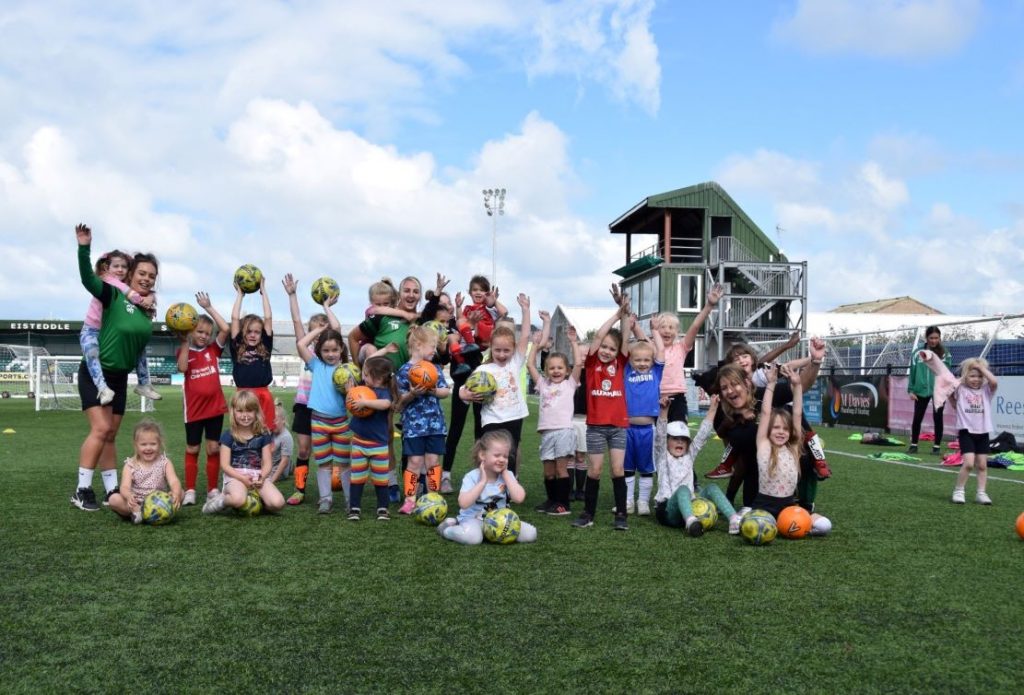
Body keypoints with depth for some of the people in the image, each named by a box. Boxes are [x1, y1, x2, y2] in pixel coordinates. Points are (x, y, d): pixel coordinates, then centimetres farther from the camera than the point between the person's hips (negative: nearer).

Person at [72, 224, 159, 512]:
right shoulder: (114, 296, -14)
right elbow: (88, 279, -30)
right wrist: (84, 248, -43)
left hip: (120, 377, 6)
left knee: (110, 435, 11)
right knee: (100, 428, -15)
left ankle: (112, 490, 17)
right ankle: (82, 490, -5)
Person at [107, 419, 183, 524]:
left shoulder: (164, 463, -1)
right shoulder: (130, 465, -2)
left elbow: (174, 482, -16)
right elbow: (125, 487, -17)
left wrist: (176, 494, -41)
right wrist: (128, 496, -43)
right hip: (136, 504, 0)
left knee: (180, 494, -22)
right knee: (114, 499, -24)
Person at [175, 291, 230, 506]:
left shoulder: (213, 349, 6)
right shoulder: (184, 351, 1)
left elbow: (226, 328, -7)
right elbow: (183, 368, -20)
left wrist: (209, 307, -7)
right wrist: (186, 342, -16)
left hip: (215, 405, 2)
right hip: (194, 407, -2)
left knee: (214, 448, 6)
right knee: (192, 449, 8)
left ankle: (212, 490, 14)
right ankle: (190, 490, 13)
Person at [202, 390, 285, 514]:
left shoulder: (263, 434, 6)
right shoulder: (228, 435, 2)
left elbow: (267, 463, 3)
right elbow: (225, 465, -4)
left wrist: (262, 477, -18)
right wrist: (243, 478, -19)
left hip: (258, 476, 2)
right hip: (235, 475, -2)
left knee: (278, 503, -25)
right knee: (238, 499, -37)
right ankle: (222, 499, -2)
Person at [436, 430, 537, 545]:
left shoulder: (507, 475, 0)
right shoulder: (472, 477, -10)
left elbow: (519, 498, -17)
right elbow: (464, 504, -25)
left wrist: (505, 474, -13)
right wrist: (483, 481, -23)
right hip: (474, 519, -4)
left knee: (530, 533, -15)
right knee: (472, 537, -37)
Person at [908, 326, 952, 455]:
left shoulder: (945, 354, 1)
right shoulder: (918, 353, 2)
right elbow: (913, 373, 4)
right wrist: (911, 390, -1)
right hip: (921, 391, 1)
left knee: (937, 418, 6)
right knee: (917, 419, 5)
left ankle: (937, 446, 16)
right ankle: (913, 445, 17)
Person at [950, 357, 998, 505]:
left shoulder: (986, 390, 3)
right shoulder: (961, 389, 1)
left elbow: (994, 382, -15)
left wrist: (982, 368, -7)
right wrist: (962, 378, -4)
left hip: (982, 432, 3)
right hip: (966, 431, -3)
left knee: (982, 465, 9)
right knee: (969, 463, -14)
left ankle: (981, 493, 20)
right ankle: (958, 491, 1)